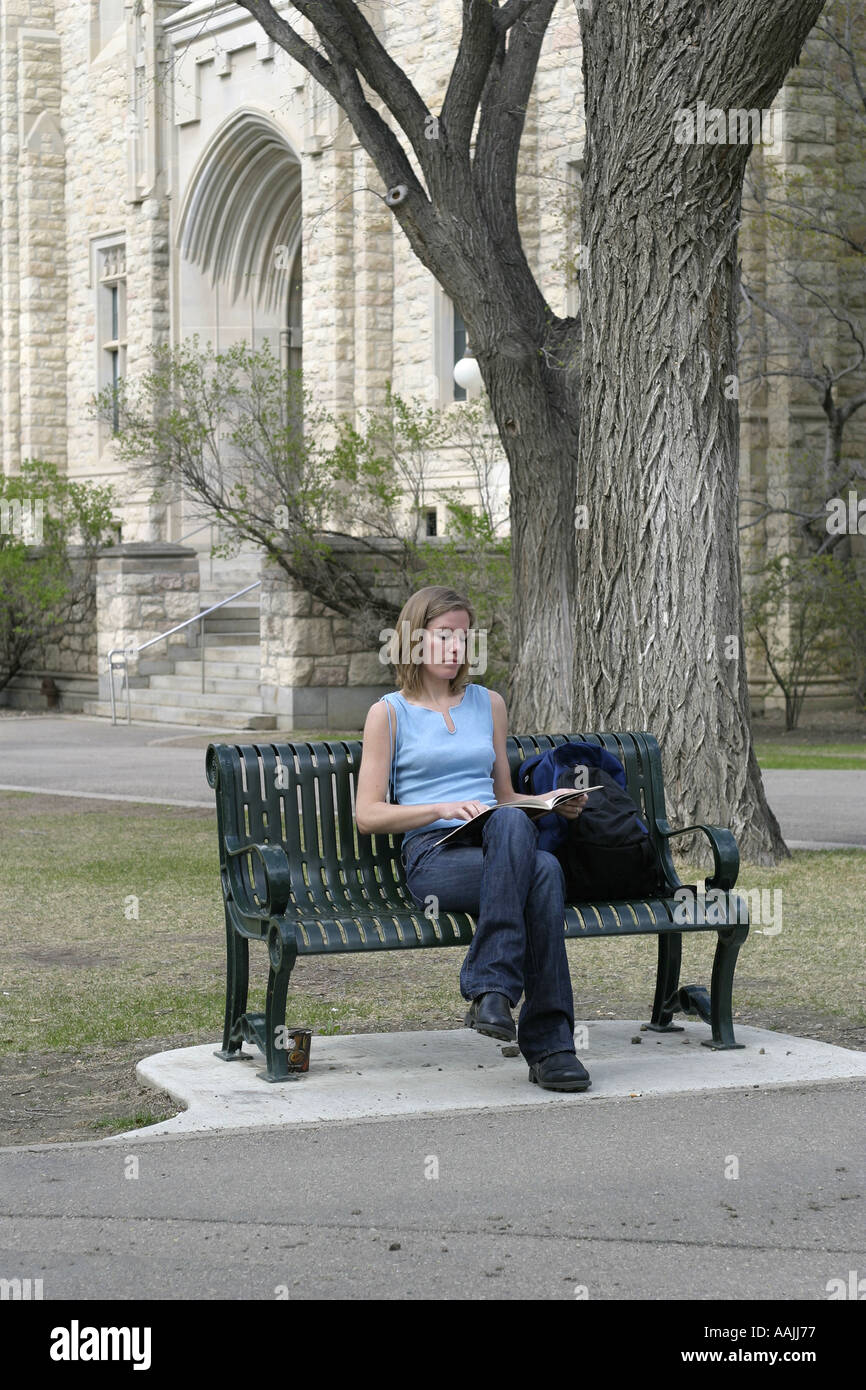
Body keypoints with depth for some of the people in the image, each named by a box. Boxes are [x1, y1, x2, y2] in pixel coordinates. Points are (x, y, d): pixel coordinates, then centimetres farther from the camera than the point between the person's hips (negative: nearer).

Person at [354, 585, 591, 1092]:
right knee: (542, 872, -35)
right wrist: (442, 808, -12)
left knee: (511, 823, -38)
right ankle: (548, 1044, -37)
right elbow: (367, 814, 3)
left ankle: (492, 988, -41)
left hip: (501, 843, 3)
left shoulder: (489, 703, 24)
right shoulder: (389, 712, 11)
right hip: (433, 857, -3)